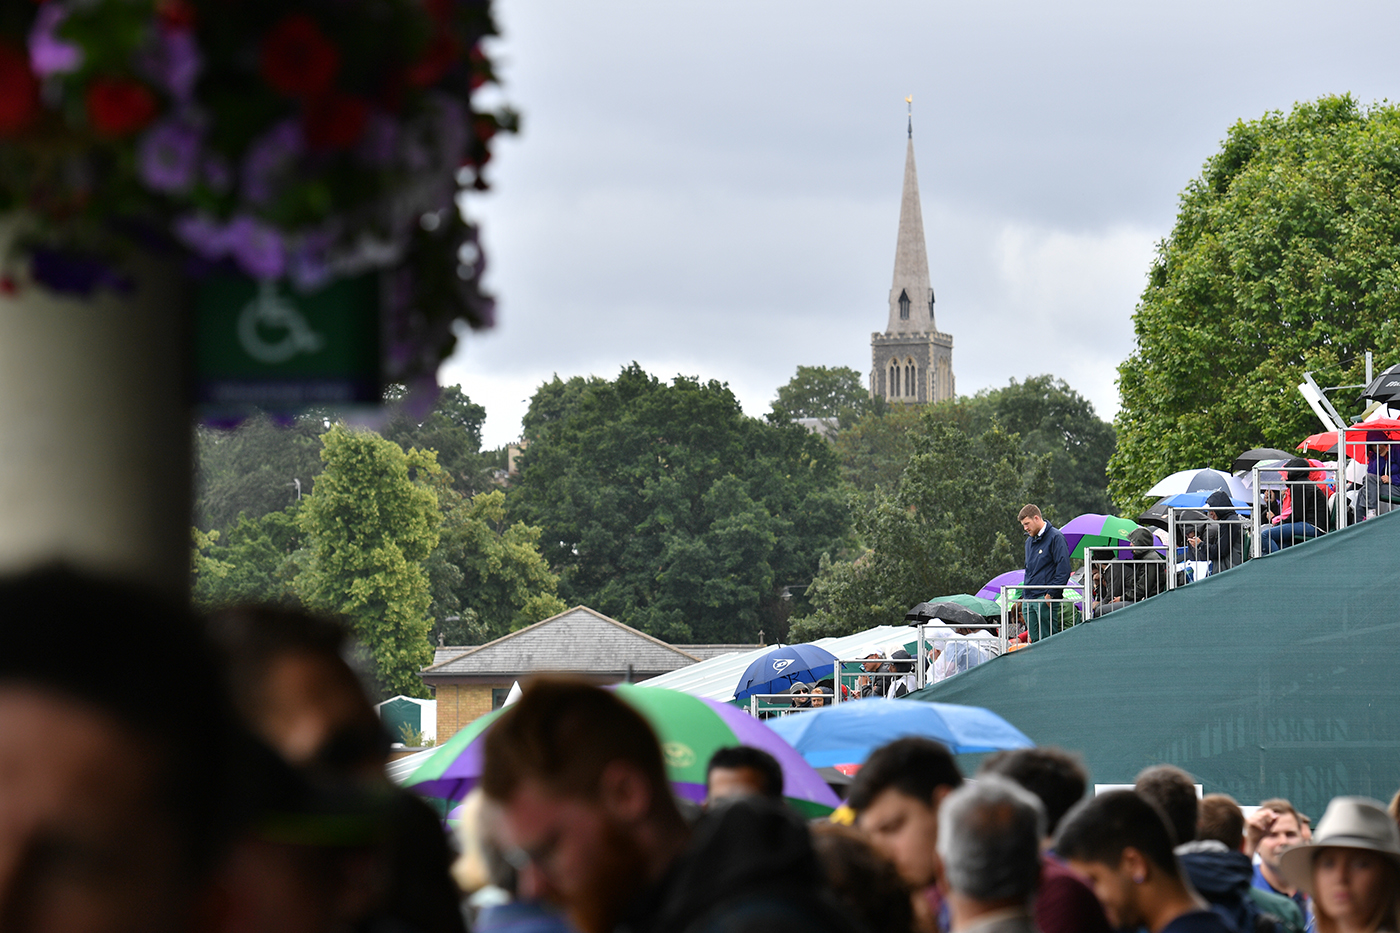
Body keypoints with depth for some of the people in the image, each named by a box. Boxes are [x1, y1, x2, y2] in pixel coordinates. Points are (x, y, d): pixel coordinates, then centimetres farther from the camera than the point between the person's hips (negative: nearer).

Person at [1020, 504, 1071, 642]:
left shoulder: (1055, 537, -6)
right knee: (1035, 640, 5)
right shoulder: (1029, 541, 20)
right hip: (1028, 600, 8)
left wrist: (1051, 594, -16)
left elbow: (1064, 568, -12)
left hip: (1045, 599, -8)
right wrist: (1025, 594, 15)